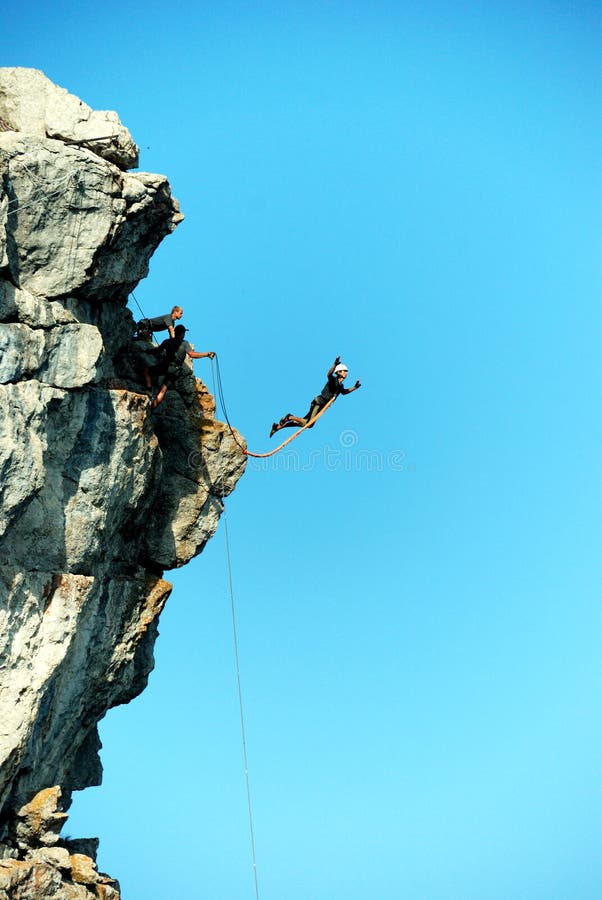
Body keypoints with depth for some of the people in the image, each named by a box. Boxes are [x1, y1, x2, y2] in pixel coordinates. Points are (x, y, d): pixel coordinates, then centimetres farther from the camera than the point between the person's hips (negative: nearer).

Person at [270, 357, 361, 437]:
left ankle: (278, 426, 16)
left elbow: (344, 392, 37)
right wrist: (335, 365, -52)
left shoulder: (340, 385, 14)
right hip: (319, 402, -9)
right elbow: (329, 375, -37)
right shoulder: (333, 380, -13)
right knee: (308, 424, -22)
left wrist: (355, 387, 27)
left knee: (304, 423, 10)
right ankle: (290, 417, -4)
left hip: (322, 405, 9)